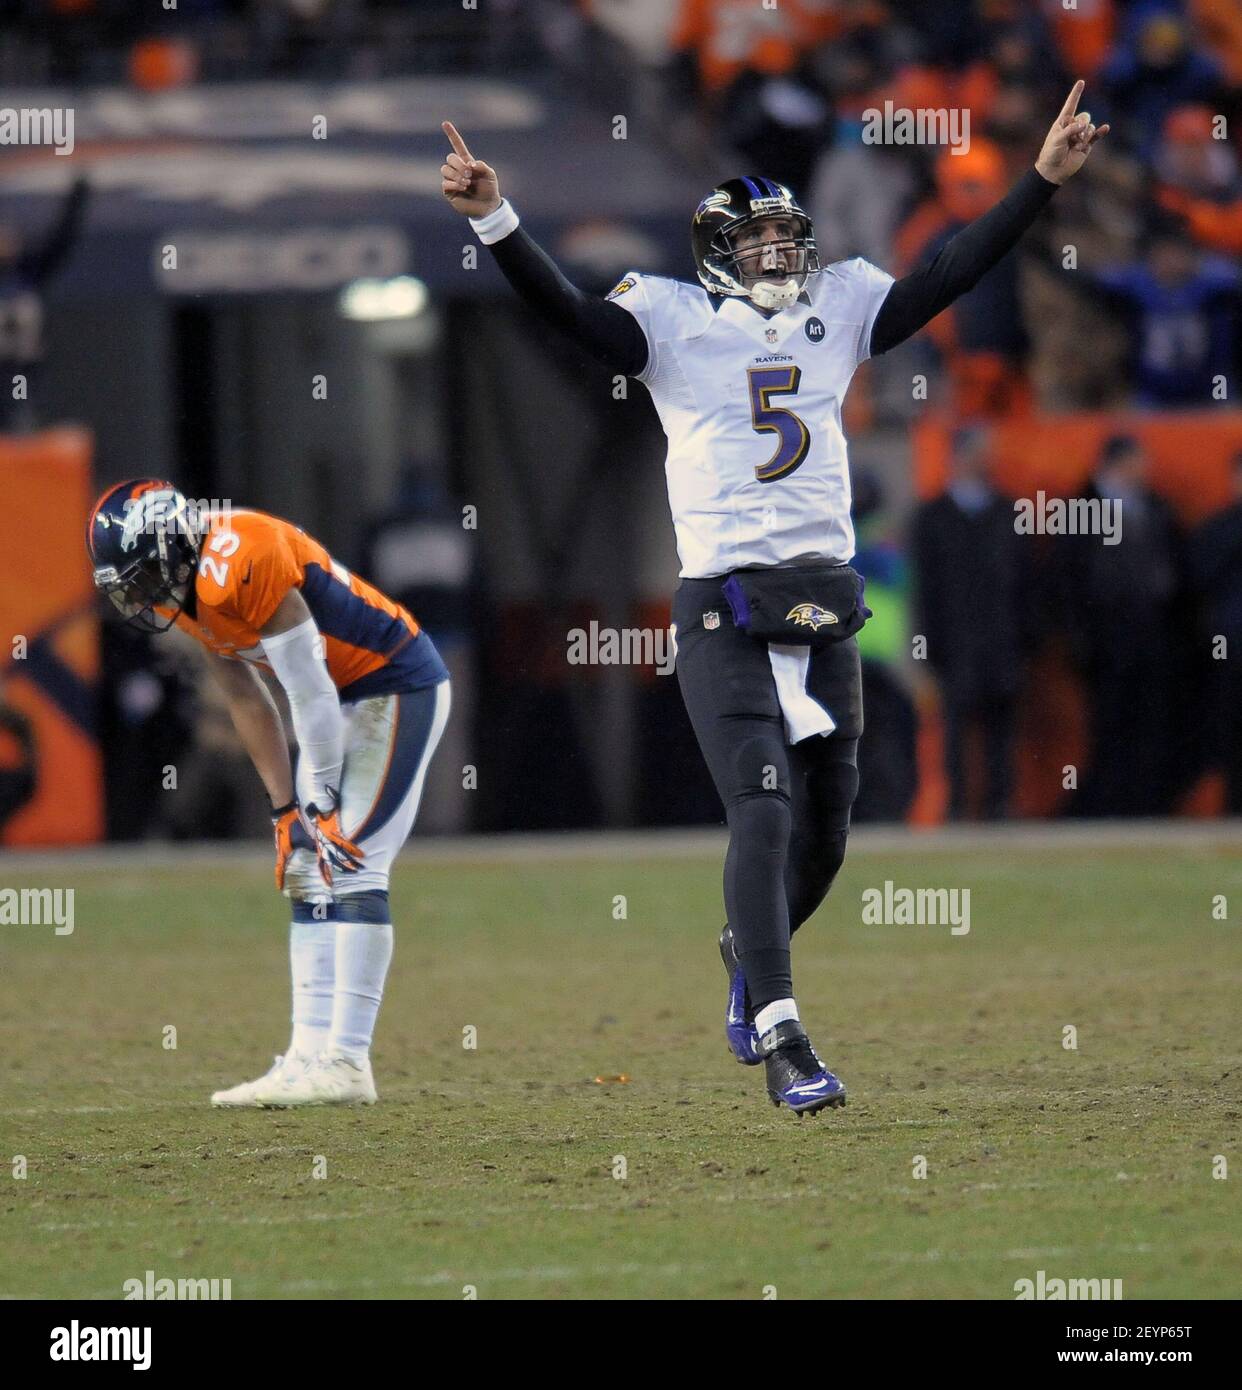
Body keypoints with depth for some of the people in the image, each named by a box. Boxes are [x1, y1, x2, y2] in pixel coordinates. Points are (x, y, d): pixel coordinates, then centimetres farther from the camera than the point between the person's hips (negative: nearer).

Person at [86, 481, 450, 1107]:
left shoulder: (238, 563, -27)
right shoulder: (185, 592, 2)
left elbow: (308, 688, -22)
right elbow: (249, 704, 8)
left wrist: (323, 799, -14)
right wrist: (287, 810, 6)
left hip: (398, 689, -10)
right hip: (346, 699, 10)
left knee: (349, 866, -14)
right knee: (308, 870, 7)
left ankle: (346, 1063, -16)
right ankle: (311, 1055, 7)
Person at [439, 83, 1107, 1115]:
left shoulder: (837, 310, 12)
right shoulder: (674, 322, 0)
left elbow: (950, 278, 11)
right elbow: (565, 309, -12)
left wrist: (1043, 179, 6)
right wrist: (494, 219, -27)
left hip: (825, 605, 5)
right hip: (725, 612, -5)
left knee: (824, 828, 11)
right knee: (764, 813, -16)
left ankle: (751, 952, 41)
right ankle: (781, 1040, -18)